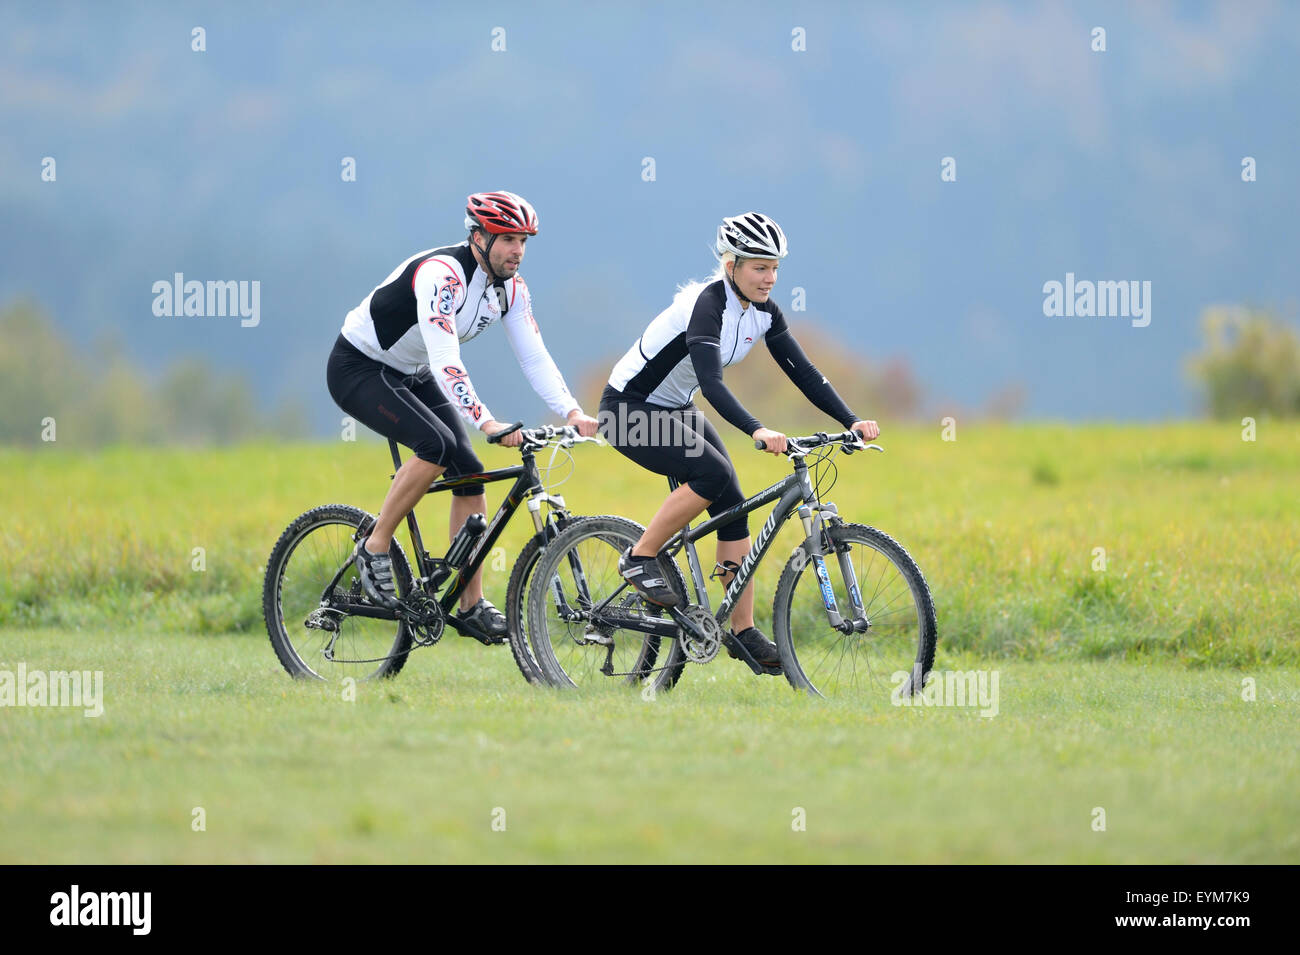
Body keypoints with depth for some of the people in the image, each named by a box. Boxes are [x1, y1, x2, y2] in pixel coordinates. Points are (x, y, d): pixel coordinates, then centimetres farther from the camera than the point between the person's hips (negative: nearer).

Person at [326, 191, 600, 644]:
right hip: (358, 369, -8)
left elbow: (534, 356, -9)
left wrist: (572, 412, -25)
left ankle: (473, 606, 1)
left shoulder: (510, 287, -5)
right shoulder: (442, 274, -31)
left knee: (469, 474, -5)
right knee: (437, 443, -30)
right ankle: (374, 549, -15)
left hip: (411, 376, 8)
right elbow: (446, 361, -40)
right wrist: (487, 423, -49)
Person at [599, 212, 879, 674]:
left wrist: (852, 422, -15)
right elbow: (711, 381, -40)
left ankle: (743, 631, 0)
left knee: (733, 506, -3)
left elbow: (803, 372, -3)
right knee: (712, 474, -27)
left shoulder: (762, 311, -4)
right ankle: (639, 560, -11)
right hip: (629, 409, -8)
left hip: (674, 411, 8)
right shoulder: (707, 304, -28)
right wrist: (758, 431, -53)